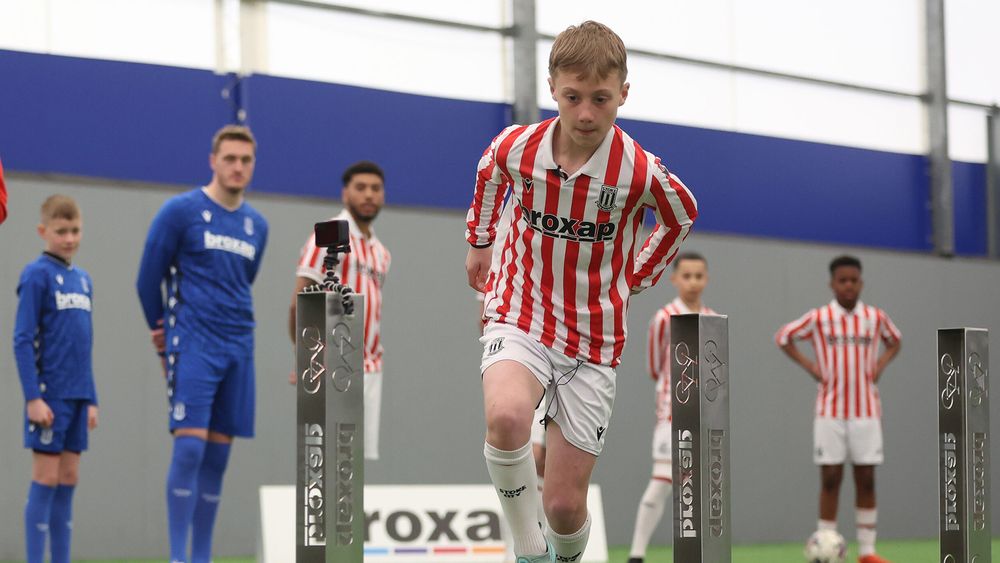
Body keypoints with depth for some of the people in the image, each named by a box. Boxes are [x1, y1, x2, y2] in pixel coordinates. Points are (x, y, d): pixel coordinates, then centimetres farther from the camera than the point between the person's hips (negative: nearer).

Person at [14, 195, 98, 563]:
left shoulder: (83, 279, 13)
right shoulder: (37, 275, -8)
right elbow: (23, 340, -11)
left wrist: (91, 399, 15)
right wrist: (33, 397, -16)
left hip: (77, 396, 7)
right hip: (49, 394, -6)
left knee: (69, 480, 7)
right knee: (46, 478, -5)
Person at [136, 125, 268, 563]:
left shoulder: (257, 225, 13)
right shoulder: (181, 211, -4)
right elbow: (148, 278, 2)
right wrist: (163, 332, 12)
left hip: (238, 347, 5)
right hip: (193, 345, -5)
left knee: (217, 455, 5)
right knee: (189, 445, -13)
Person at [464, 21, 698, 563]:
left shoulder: (640, 171, -15)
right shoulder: (515, 147, -11)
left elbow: (683, 215, 10)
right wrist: (479, 241, 23)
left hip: (593, 340, 0)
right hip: (519, 319, 0)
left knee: (565, 505, 0)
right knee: (505, 416, -36)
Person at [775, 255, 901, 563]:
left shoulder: (875, 317, 3)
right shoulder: (819, 318, -2)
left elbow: (894, 341, 22)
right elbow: (783, 337, 9)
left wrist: (881, 364, 4)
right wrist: (809, 365, -2)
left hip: (866, 411, 2)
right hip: (830, 412, -2)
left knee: (866, 479, 3)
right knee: (830, 479, -1)